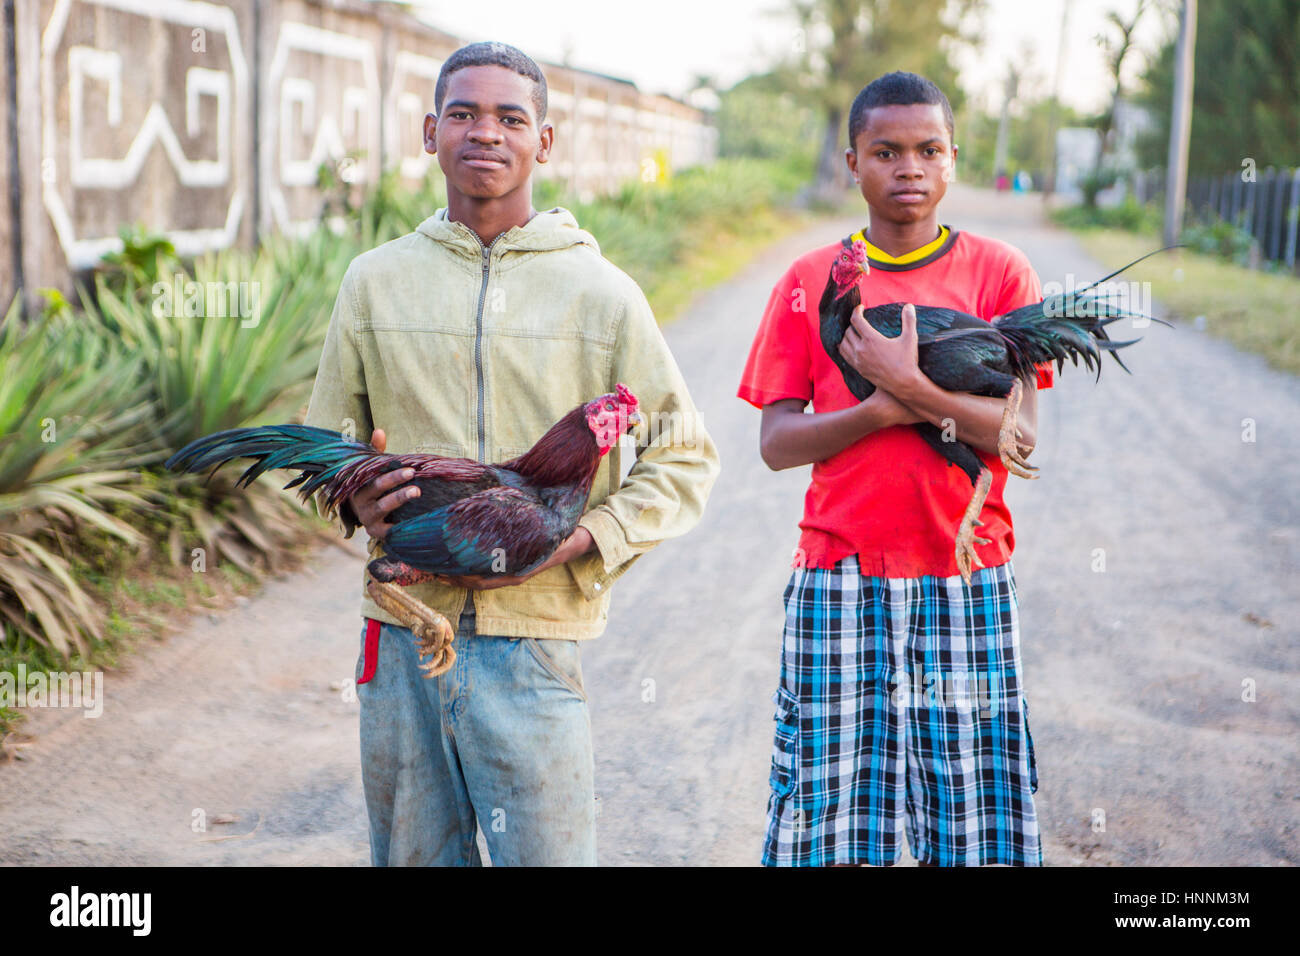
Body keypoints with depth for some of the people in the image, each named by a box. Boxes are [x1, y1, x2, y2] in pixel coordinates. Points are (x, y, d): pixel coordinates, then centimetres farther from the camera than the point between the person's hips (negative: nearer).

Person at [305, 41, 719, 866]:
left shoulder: (601, 292, 1)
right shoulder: (375, 280, 7)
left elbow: (686, 459, 2)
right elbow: (327, 436, 17)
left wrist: (570, 542, -12)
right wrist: (358, 496, -6)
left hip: (533, 636, -2)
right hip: (402, 629, 3)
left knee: (547, 853, -2)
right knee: (411, 855, 13)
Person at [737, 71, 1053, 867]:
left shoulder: (1000, 272, 4)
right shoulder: (810, 281, 7)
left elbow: (1019, 434, -6)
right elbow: (777, 441, 0)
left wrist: (910, 386, -18)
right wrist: (884, 410, -14)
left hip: (967, 581, 0)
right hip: (839, 580, 1)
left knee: (979, 826, 1)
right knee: (831, 822, 1)